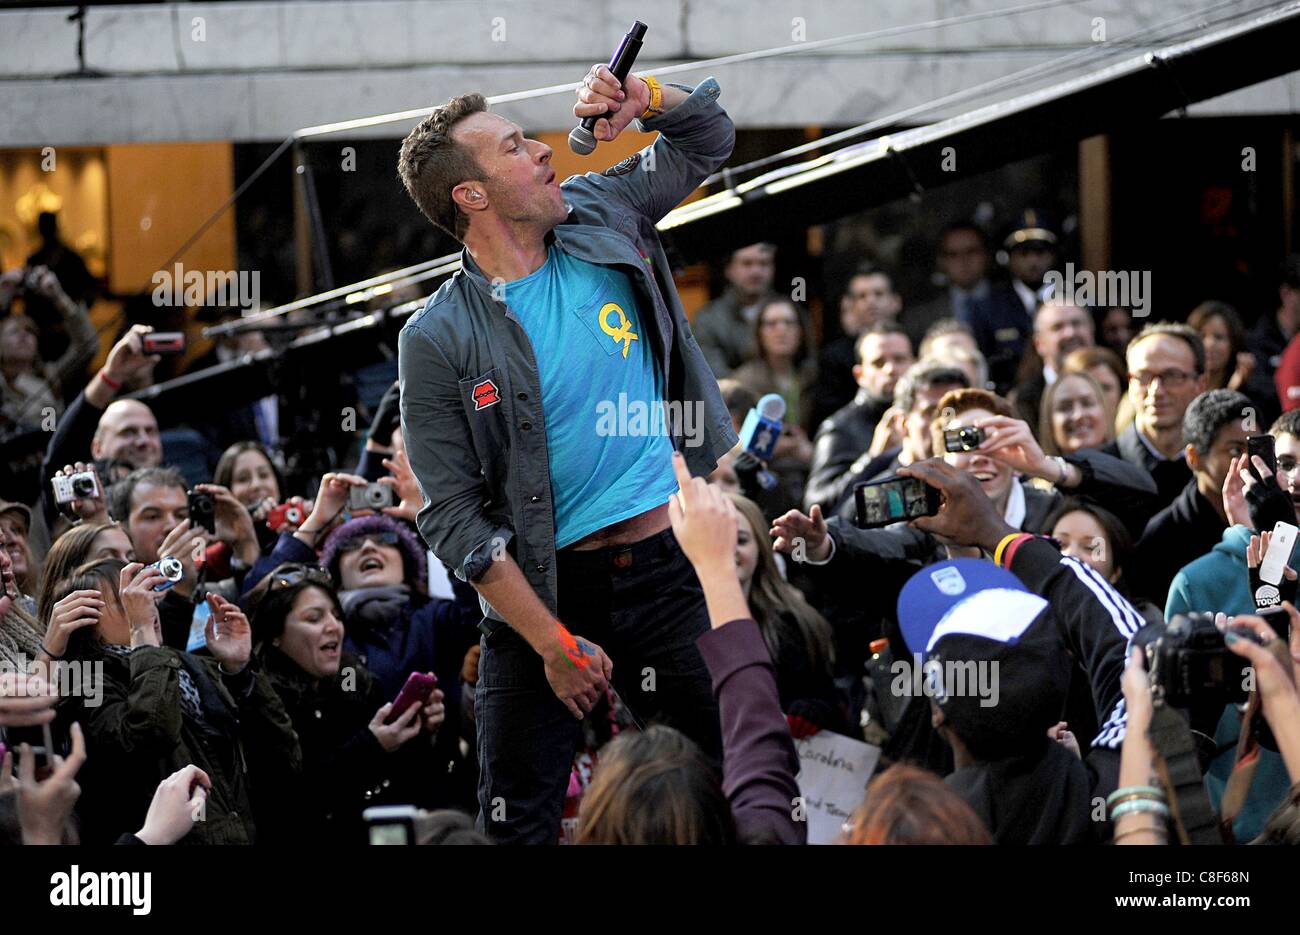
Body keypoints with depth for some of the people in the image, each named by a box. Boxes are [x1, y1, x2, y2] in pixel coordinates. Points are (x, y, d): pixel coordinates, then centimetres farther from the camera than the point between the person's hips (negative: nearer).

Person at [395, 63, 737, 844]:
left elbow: (709, 136, 18)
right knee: (518, 823, 0)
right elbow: (453, 517, -10)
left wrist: (644, 98, -6)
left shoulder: (600, 218, 4)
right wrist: (552, 641, -14)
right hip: (546, 586, -3)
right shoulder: (439, 340, -9)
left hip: (670, 566, 3)